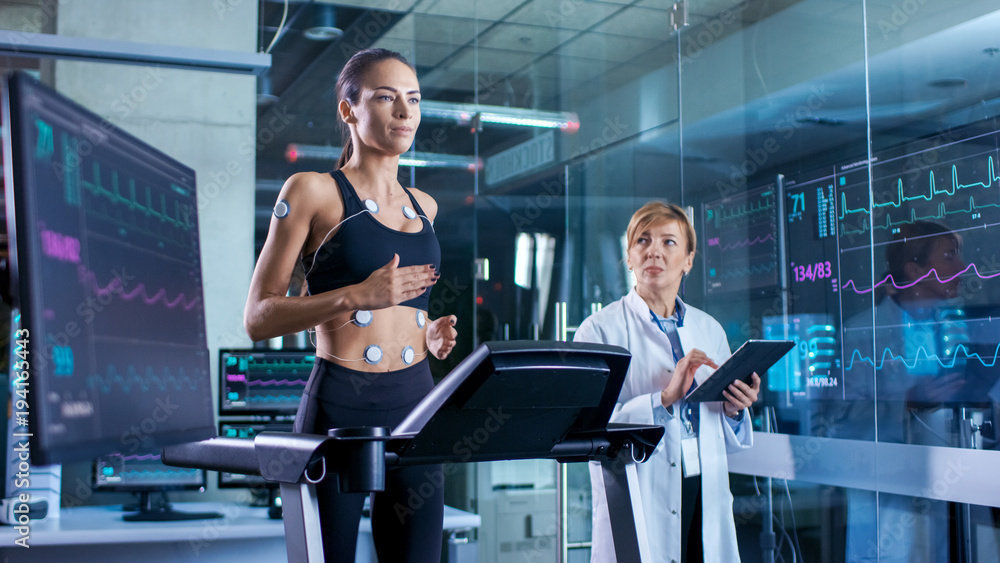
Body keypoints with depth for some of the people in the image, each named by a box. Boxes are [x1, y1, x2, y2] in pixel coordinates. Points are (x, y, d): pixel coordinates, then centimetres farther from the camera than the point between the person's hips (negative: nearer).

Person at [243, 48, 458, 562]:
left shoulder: (423, 207, 17)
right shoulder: (312, 191, -1)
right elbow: (258, 318, -6)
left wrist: (428, 332, 8)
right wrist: (359, 296, -18)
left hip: (416, 404, 5)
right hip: (340, 406, -5)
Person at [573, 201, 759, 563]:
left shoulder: (710, 330, 14)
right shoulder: (600, 329, -3)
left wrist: (733, 410, -3)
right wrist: (664, 399, -22)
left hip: (707, 500, 5)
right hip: (640, 503, -4)